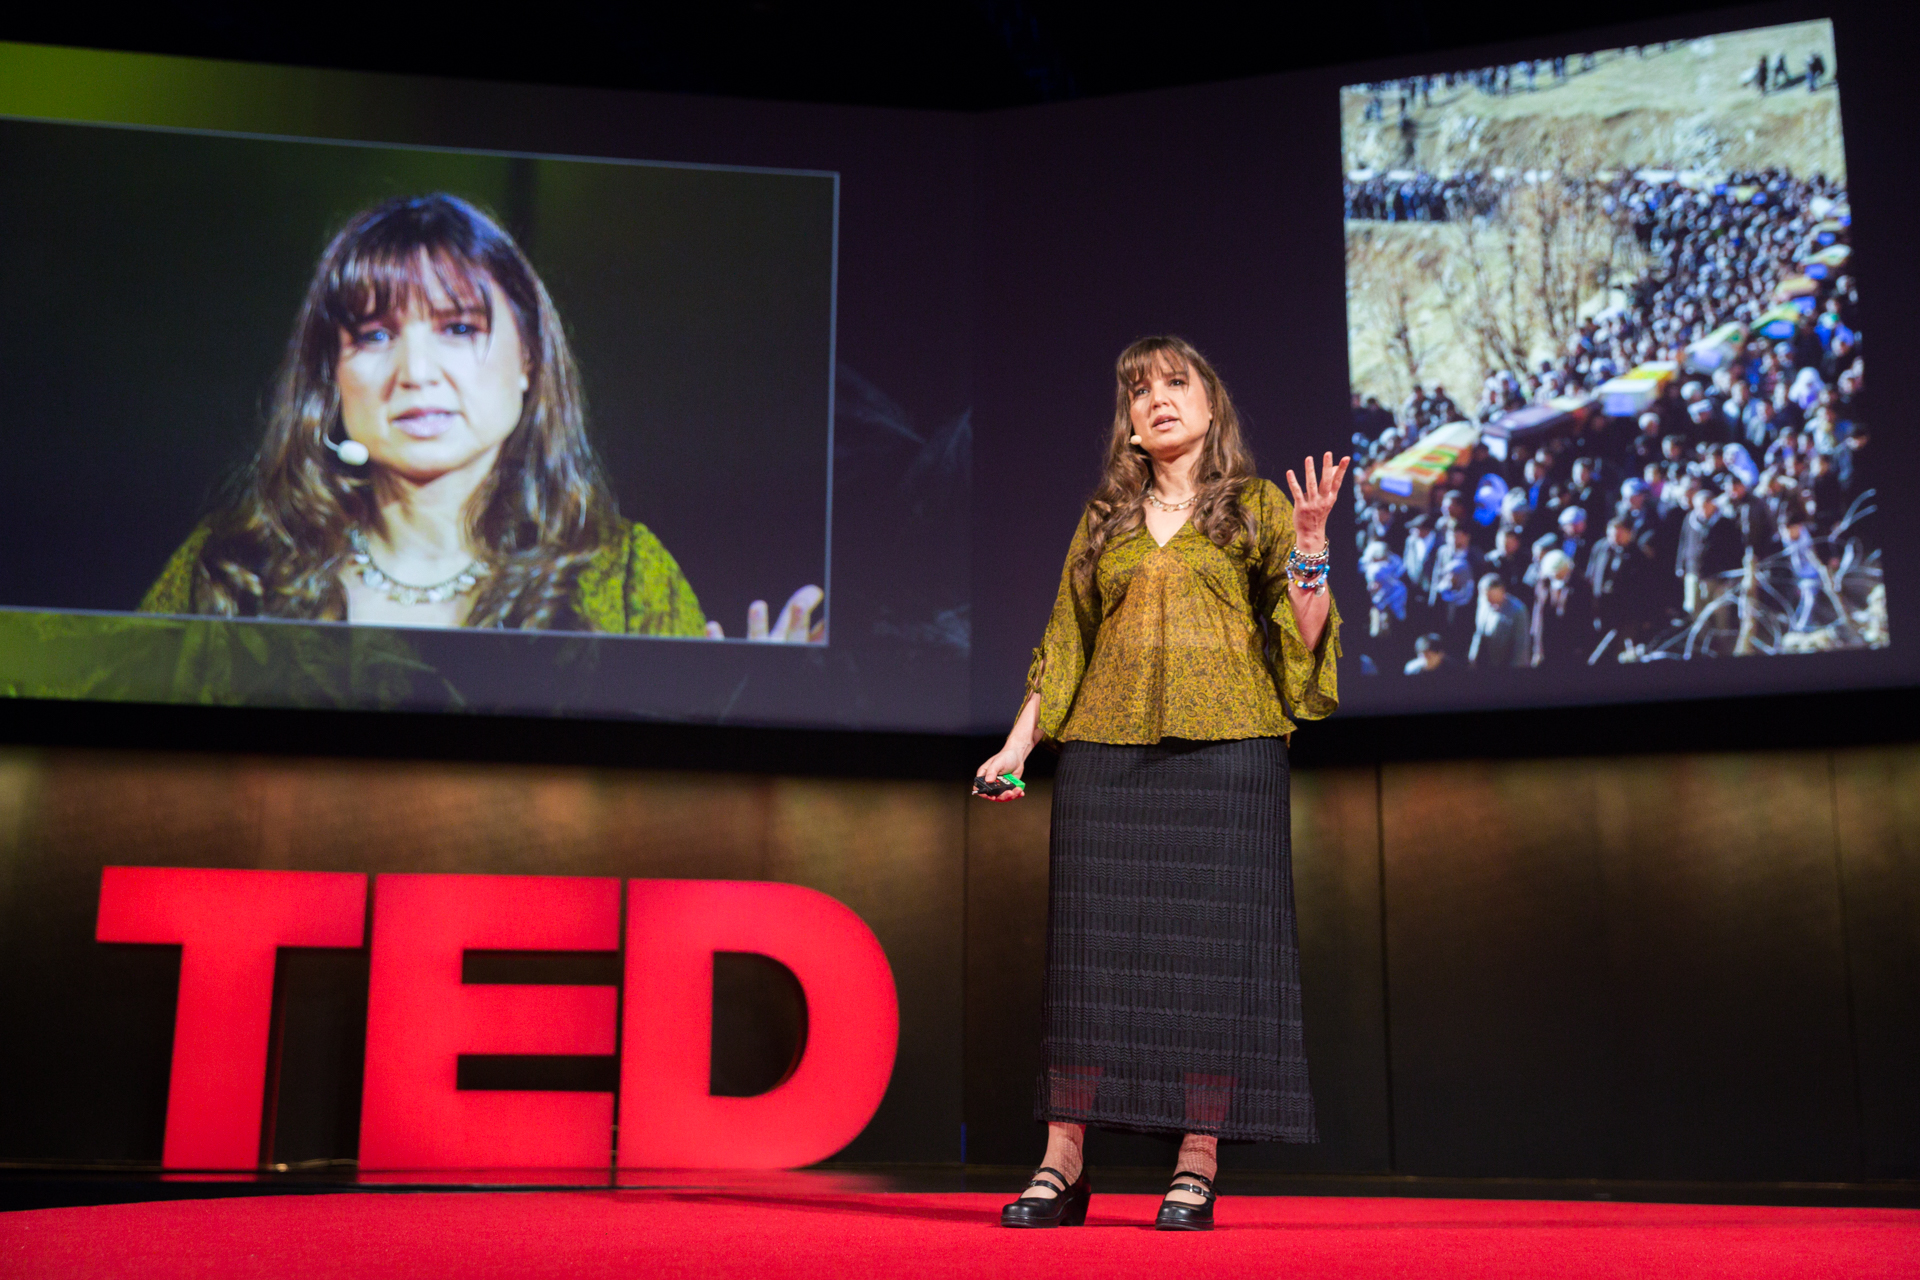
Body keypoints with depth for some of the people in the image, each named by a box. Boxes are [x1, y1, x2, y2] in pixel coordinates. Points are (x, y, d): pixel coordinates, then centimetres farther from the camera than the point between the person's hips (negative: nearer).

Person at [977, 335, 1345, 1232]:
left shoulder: (1256, 504, 10)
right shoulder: (1105, 518, 17)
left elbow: (1303, 638, 2)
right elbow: (1063, 643, 17)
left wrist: (1310, 546, -12)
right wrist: (1018, 744, 9)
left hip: (1224, 749, -2)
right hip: (1106, 753, 2)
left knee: (1210, 943, -3)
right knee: (1093, 947, 0)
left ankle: (1197, 1169, 3)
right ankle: (1063, 1165, 4)